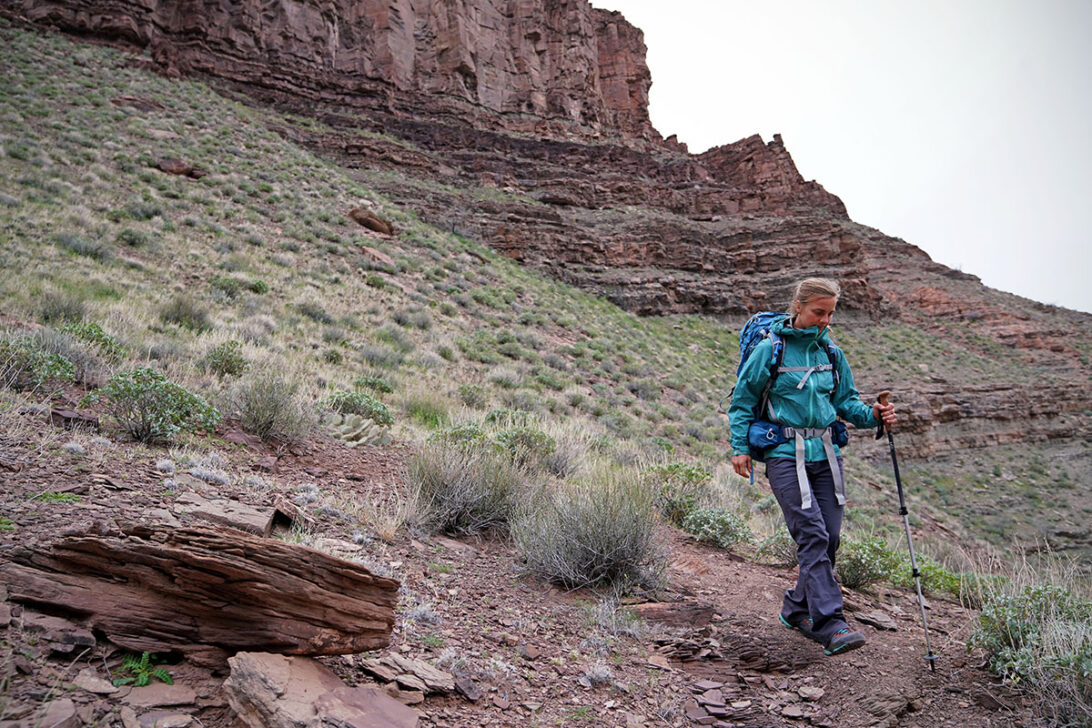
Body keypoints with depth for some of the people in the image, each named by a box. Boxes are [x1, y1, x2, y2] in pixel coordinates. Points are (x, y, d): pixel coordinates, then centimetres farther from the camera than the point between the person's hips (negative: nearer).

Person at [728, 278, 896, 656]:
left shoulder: (831, 353, 10)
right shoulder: (769, 350, -5)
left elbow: (846, 400, 17)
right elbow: (742, 401, 1)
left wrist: (872, 415, -4)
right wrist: (740, 448, -5)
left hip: (825, 454, 6)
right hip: (786, 455, -6)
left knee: (829, 537, 6)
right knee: (812, 534, -14)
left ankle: (797, 607, 25)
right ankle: (830, 625, -12)